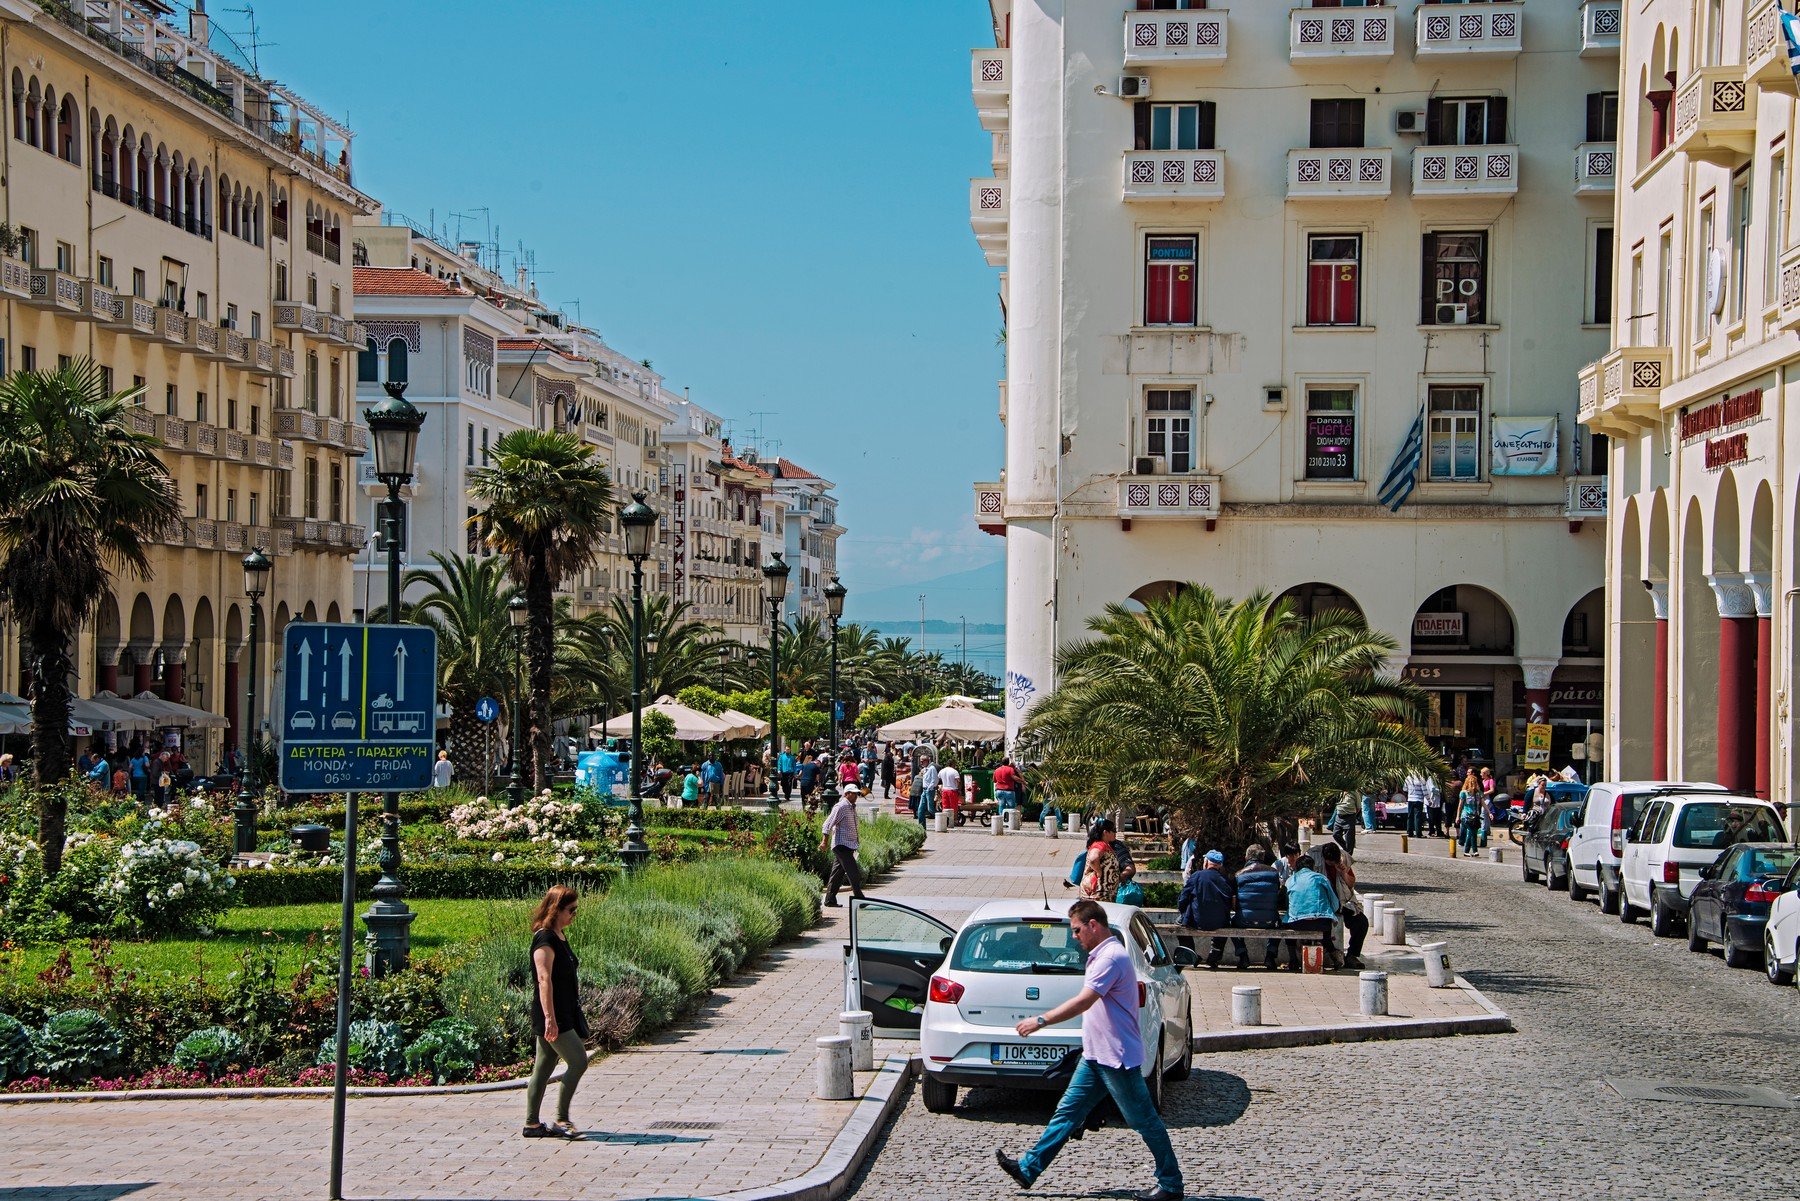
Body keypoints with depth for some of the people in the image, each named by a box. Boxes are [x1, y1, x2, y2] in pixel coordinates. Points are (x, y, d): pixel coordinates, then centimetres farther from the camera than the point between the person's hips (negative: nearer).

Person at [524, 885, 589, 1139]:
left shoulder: (560, 937, 14)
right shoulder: (545, 939, -15)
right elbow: (544, 980, -22)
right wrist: (549, 1018, -26)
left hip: (565, 1012, 9)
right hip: (552, 1014, -9)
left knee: (544, 1068, 10)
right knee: (578, 1061, -12)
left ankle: (532, 1124, 14)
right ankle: (561, 1120, -7)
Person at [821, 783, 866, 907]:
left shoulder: (852, 807, 17)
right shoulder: (840, 807, -12)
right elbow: (828, 824, -15)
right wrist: (825, 842, -20)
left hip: (849, 846, 9)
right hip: (841, 845, -9)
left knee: (838, 874, 9)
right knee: (853, 873, -10)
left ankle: (830, 900, 11)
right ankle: (859, 899, -7)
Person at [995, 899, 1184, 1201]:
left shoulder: (1111, 957, -19)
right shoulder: (1100, 955, 14)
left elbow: (1084, 1001, -27)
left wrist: (1041, 1021, -25)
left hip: (1117, 1057, -10)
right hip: (1096, 1056, 10)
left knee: (1145, 1122, -1)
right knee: (1067, 1112, 9)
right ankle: (1028, 1168, 11)